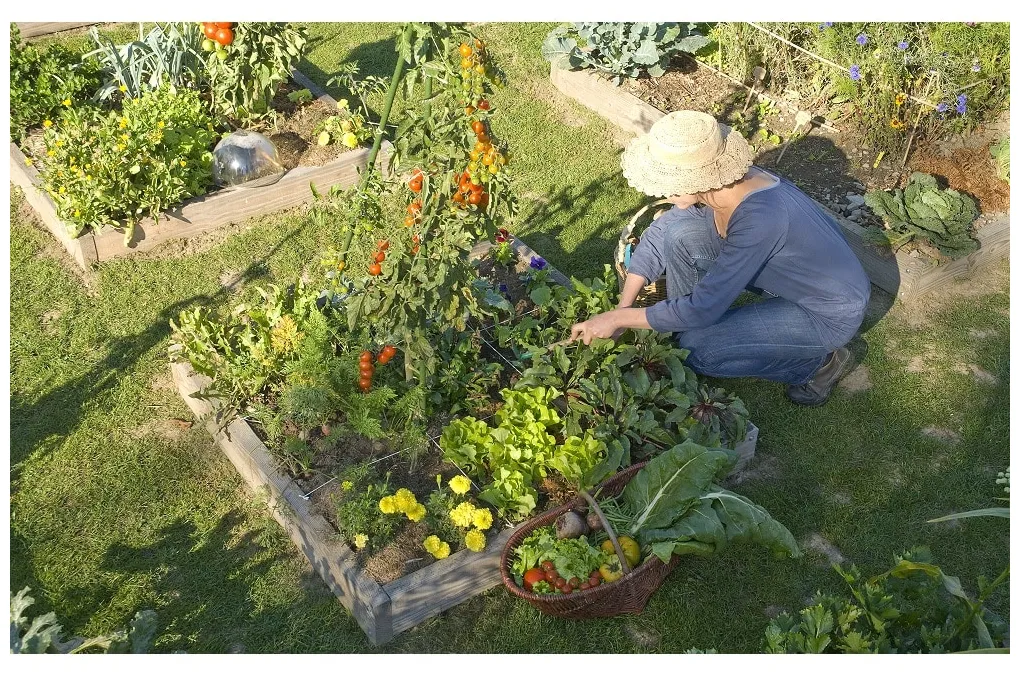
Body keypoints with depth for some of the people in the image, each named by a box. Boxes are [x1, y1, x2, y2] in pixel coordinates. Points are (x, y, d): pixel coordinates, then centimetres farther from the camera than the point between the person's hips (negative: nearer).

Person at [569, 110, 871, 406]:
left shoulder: (760, 217, -38)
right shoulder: (711, 183, -16)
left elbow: (704, 307, -33)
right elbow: (658, 236, -2)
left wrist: (618, 318, -25)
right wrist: (622, 310, -8)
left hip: (831, 312, -7)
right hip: (784, 274, 7)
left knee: (698, 349, -18)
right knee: (678, 233, -10)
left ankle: (820, 362, 1)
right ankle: (685, 326, 11)